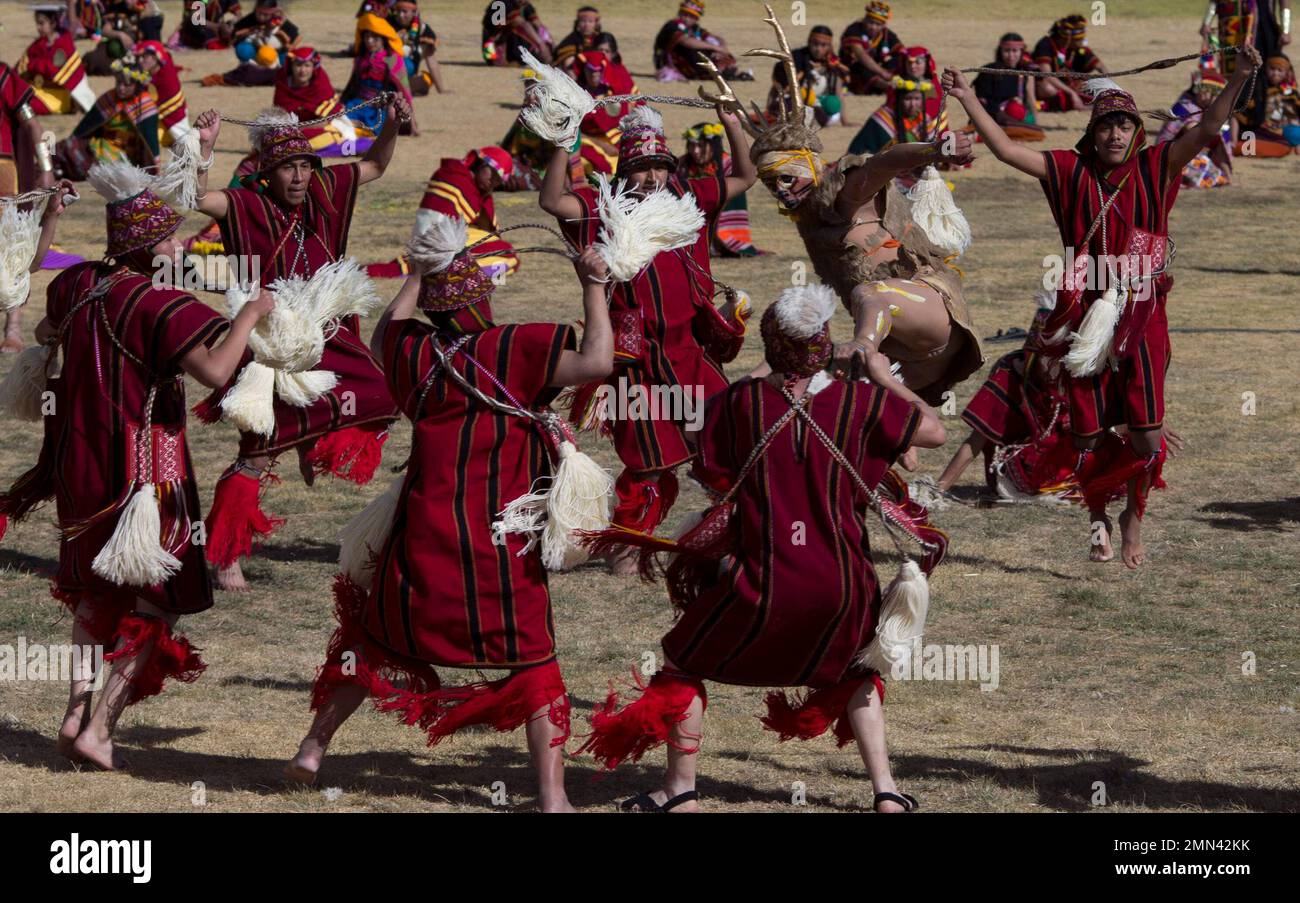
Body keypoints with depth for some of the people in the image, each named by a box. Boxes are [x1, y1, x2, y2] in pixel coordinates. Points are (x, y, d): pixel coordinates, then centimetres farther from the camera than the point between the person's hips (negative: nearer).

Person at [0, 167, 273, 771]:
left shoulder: (77, 286, 1)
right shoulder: (160, 307, -21)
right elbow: (215, 371, -31)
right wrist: (249, 316, -17)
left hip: (77, 464, 7)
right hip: (144, 468, -7)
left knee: (94, 590, 25)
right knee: (156, 601, 5)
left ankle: (76, 712, 19)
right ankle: (98, 729, -3)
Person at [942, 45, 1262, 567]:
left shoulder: (1154, 168, 3)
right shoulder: (1072, 172, 4)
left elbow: (1207, 130, -6)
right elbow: (1007, 151, 2)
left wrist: (1239, 79, -18)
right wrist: (968, 100, -3)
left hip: (1142, 321, 0)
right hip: (1087, 321, 0)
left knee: (1147, 436, -4)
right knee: (1087, 434, 5)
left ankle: (1134, 517, 20)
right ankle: (1097, 518, 27)